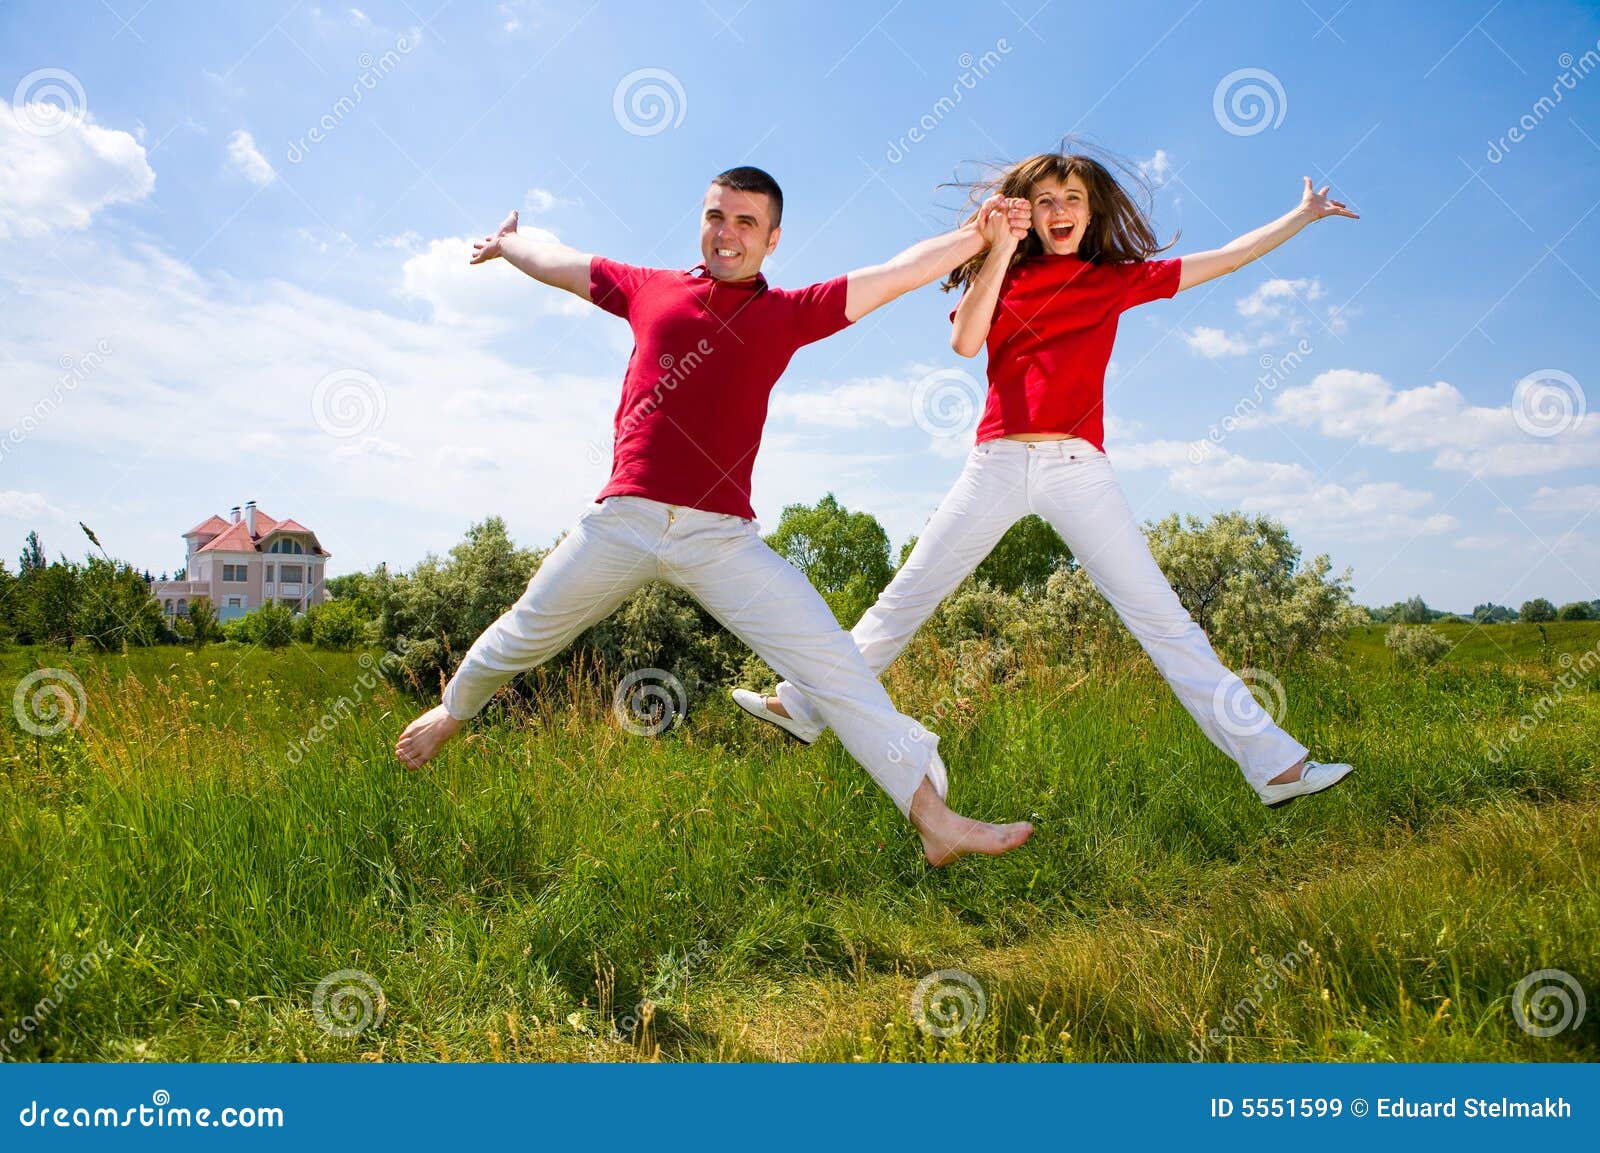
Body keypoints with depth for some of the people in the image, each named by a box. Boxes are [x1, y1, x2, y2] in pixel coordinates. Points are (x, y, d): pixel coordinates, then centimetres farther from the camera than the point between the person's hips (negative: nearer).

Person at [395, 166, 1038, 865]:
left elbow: (898, 275, 7)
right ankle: (452, 712, 48)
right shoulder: (650, 288, 13)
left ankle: (935, 820, -8)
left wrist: (978, 235, -1)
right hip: (621, 520, 1)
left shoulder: (788, 313, 10)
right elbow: (557, 263, 29)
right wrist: (505, 243, 45)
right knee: (523, 637, 17)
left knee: (831, 664, -10)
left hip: (722, 538, -1)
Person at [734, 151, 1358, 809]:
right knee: (908, 595, 7)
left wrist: (1305, 214, 19)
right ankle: (806, 708, 17)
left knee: (1159, 614, -4)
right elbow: (964, 342, -7)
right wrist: (998, 252, -9)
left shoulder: (1117, 278, 13)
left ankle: (1272, 762, -3)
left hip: (1077, 466, 0)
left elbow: (1228, 258, 18)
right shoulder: (1005, 275, 12)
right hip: (998, 462, 1)